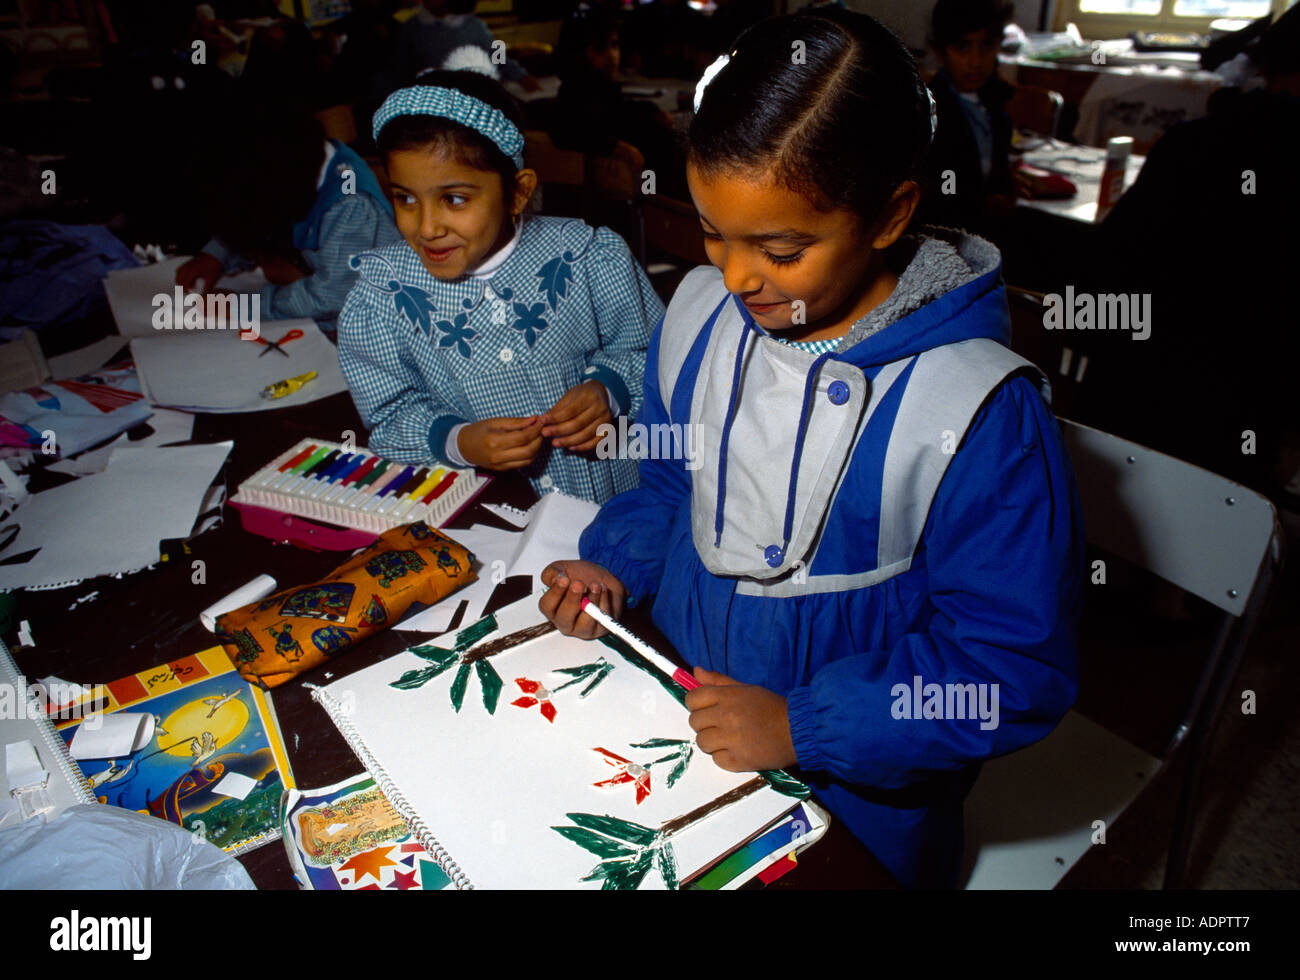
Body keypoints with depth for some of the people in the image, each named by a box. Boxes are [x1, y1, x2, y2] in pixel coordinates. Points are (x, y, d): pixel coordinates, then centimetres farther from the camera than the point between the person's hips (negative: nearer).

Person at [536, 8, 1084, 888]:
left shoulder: (983, 416, -28)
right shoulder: (699, 312, -9)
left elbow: (1014, 669, -21)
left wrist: (805, 727, -25)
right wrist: (615, 564, -9)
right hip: (684, 720, 5)